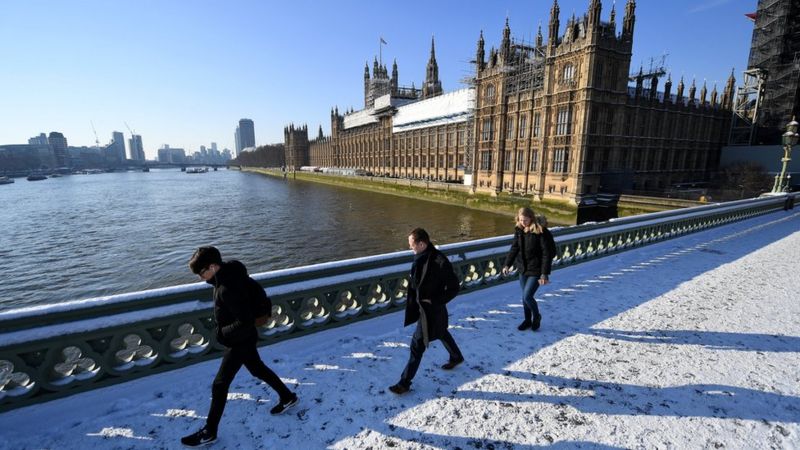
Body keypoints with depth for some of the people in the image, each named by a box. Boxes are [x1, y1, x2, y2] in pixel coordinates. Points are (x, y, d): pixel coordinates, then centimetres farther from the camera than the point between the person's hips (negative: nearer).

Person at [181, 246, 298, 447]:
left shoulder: (227, 288, -33)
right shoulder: (231, 273, -6)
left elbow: (246, 322, -32)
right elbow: (253, 286, 11)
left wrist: (222, 333, -17)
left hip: (239, 341, -10)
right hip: (244, 338, 10)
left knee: (219, 385, 5)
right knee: (257, 369, 25)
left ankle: (209, 432, 26)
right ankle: (288, 397, 41)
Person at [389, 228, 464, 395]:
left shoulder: (440, 262, -28)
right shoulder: (420, 257, -6)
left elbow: (454, 288, -19)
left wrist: (434, 301, -20)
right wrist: (413, 299, 4)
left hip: (431, 308, -8)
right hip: (421, 305, 8)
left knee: (417, 344, 1)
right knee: (441, 332, 29)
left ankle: (405, 382, 17)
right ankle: (457, 357, 55)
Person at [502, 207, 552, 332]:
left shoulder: (541, 232, -17)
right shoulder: (519, 230, 0)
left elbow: (547, 254, -16)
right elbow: (514, 248, 8)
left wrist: (544, 274, -19)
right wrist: (507, 264, 0)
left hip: (535, 271, -6)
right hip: (522, 269, 6)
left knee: (527, 296, -7)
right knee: (525, 297, 14)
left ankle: (536, 316, 22)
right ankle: (527, 320, 33)